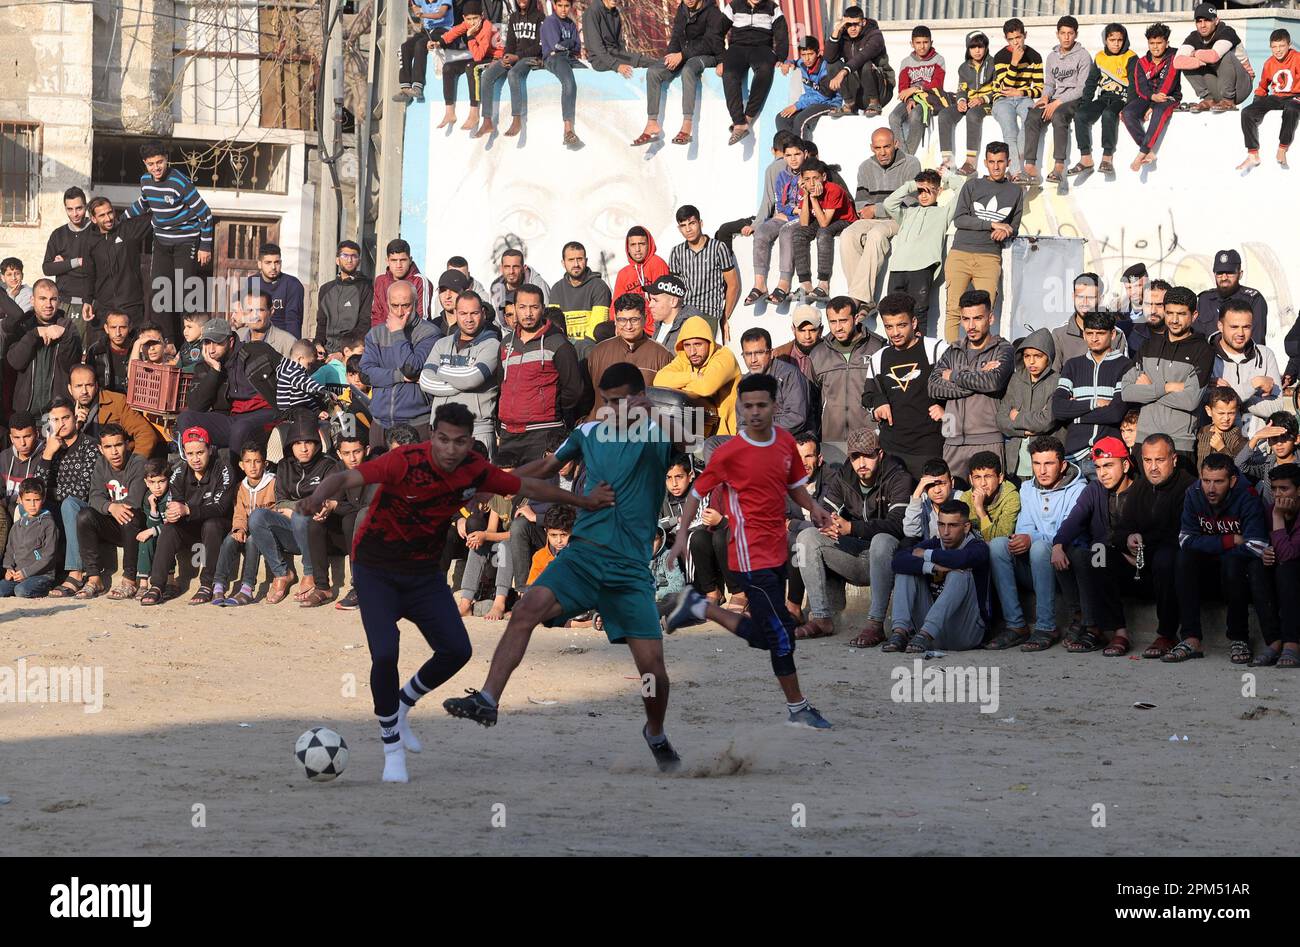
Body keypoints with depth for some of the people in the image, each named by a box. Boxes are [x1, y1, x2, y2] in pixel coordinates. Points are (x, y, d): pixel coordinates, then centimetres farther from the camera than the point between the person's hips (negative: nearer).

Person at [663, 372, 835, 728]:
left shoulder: (786, 442, 5)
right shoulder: (729, 453, -12)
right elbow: (697, 493, -3)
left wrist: (813, 507, 0)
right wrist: (681, 537, -10)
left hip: (776, 552, 7)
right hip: (752, 555, -7)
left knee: (763, 635, 14)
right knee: (781, 629, -8)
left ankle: (700, 607, 30)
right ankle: (797, 707, 5)